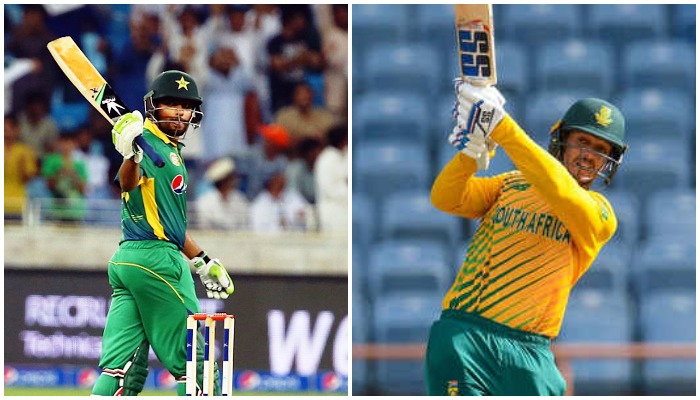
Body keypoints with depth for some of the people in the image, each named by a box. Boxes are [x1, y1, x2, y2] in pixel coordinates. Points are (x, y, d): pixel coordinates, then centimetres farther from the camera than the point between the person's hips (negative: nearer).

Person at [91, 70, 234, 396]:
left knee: (125, 365, 2)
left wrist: (202, 261, 30)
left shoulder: (171, 150, 21)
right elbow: (129, 183, -31)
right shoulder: (148, 143, -8)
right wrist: (131, 155, -52)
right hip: (156, 259, -9)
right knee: (193, 359, 1)